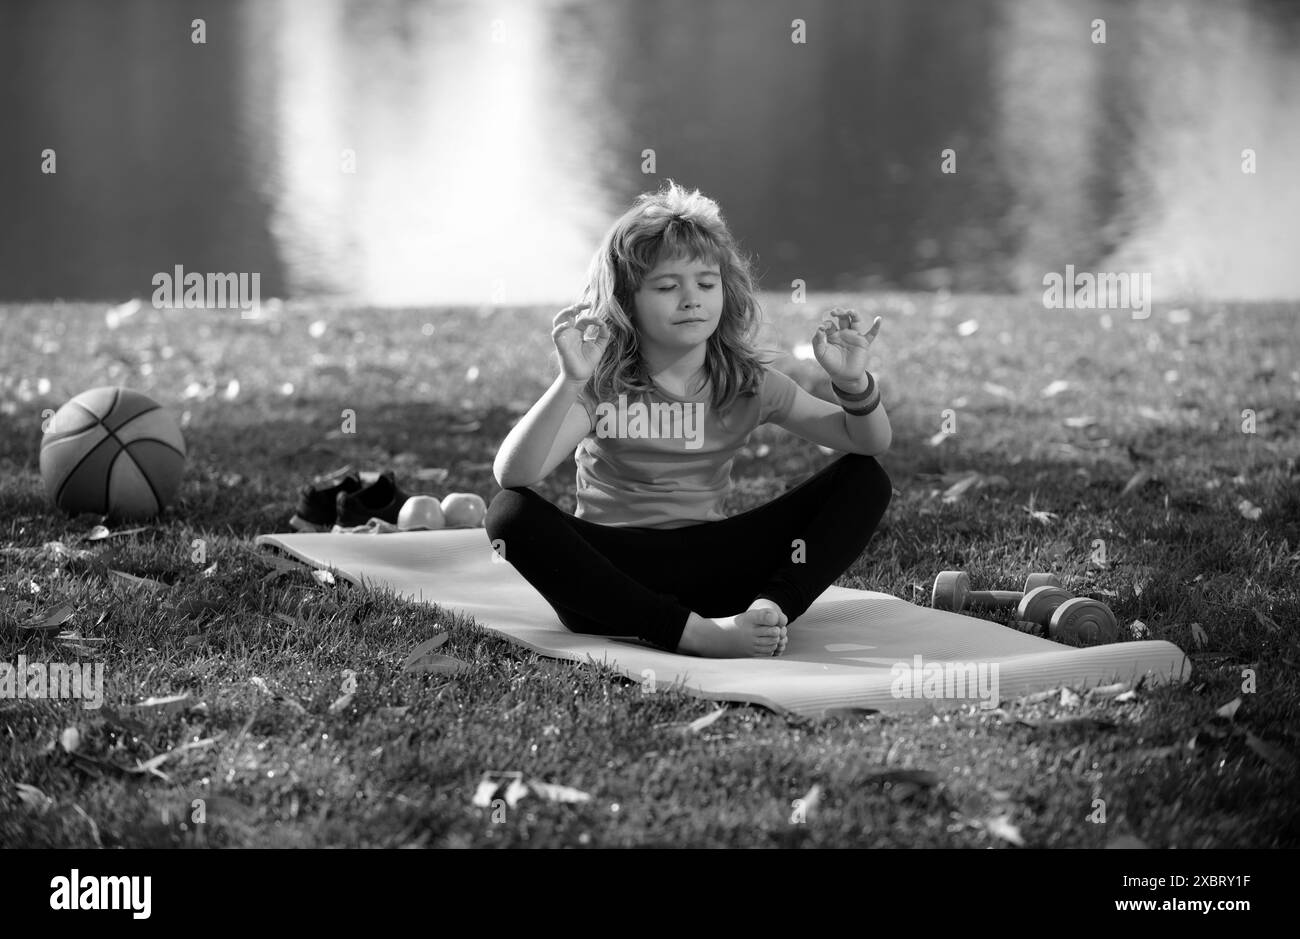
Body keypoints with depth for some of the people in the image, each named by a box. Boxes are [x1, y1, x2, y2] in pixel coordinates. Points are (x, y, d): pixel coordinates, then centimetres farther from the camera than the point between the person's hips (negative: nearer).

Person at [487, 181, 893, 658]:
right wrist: (571, 381, -35)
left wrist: (853, 383, -19)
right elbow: (512, 475, -22)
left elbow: (872, 443, 3)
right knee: (509, 514, -33)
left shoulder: (749, 385, 5)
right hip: (613, 568, -3)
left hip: (711, 565, 3)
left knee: (865, 481, -8)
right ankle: (694, 634, -40)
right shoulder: (601, 385, -6)